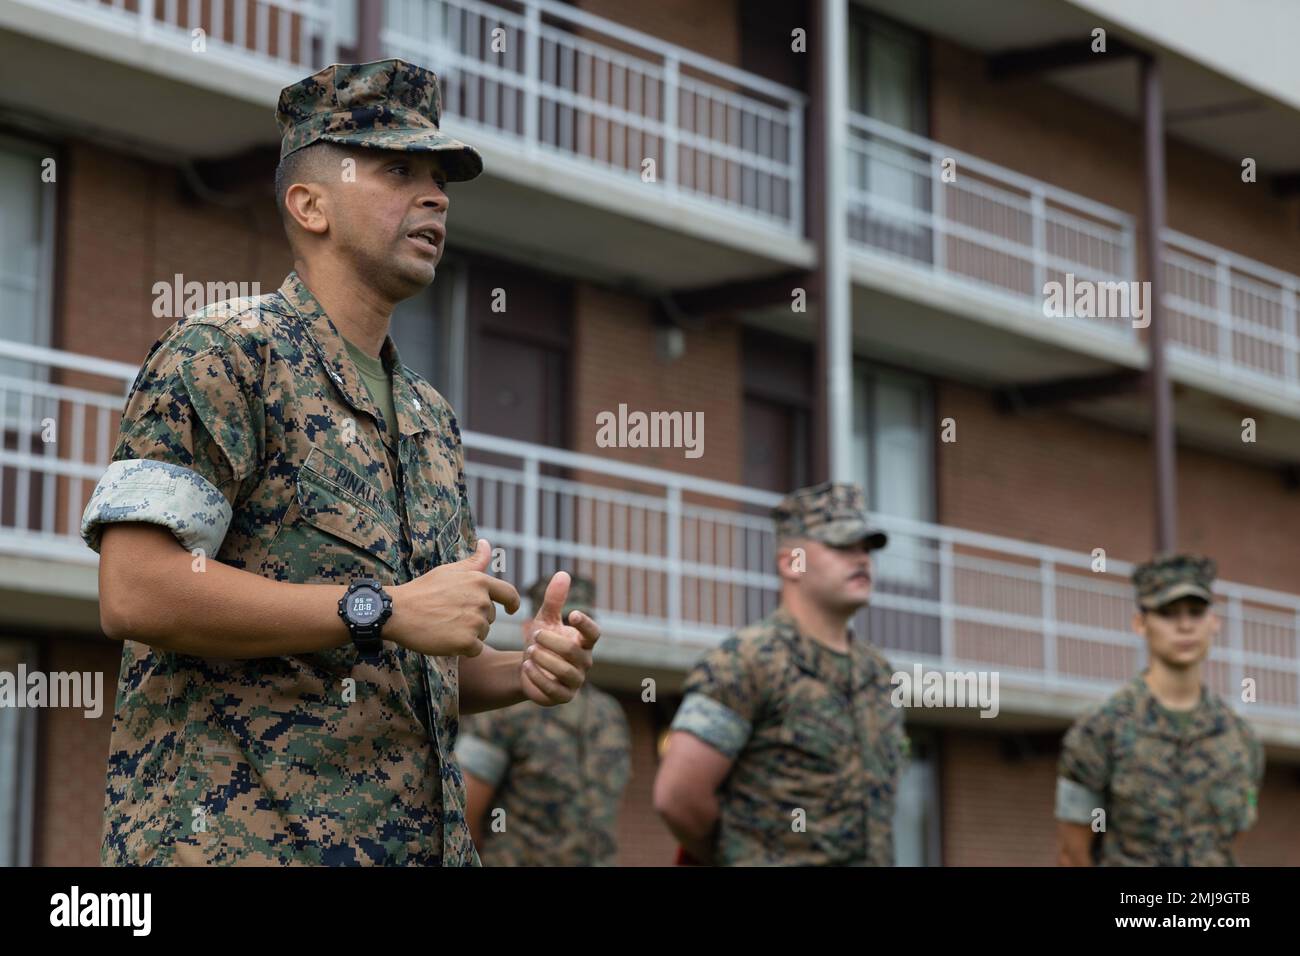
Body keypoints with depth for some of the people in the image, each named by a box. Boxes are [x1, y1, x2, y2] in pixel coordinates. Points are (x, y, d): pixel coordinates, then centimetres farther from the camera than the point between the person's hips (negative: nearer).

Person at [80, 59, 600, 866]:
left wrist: (525, 672, 2)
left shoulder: (432, 419, 18)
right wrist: (382, 609, -17)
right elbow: (134, 592, -17)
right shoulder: (222, 354, -5)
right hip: (240, 836, -7)